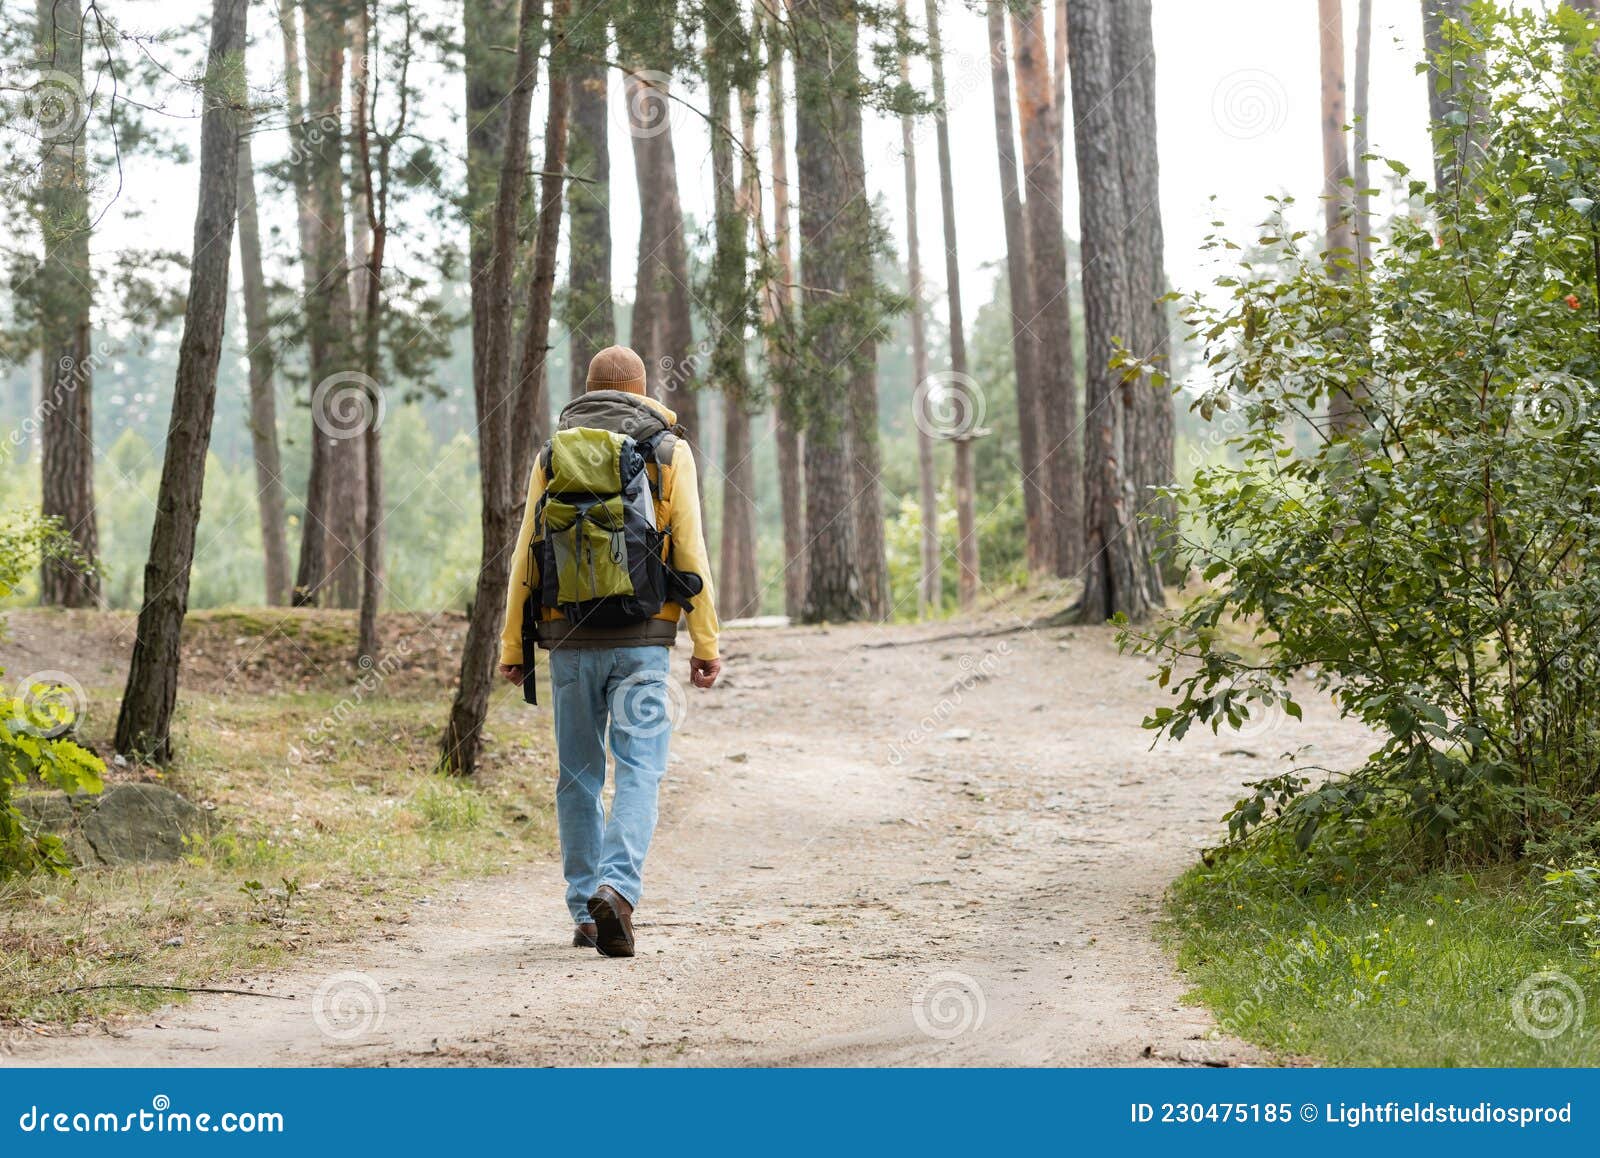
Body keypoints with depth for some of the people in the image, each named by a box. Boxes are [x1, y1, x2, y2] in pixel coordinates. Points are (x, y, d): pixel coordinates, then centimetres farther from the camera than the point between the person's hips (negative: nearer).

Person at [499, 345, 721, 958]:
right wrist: (706, 642, -1)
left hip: (568, 637, 2)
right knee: (639, 771, -3)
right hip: (641, 639, -2)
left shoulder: (551, 455, 8)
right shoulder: (669, 452, 3)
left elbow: (526, 556, 4)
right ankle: (617, 888, -24)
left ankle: (584, 911, 14)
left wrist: (512, 644, 8)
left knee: (579, 774, 12)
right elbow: (690, 552, -3)